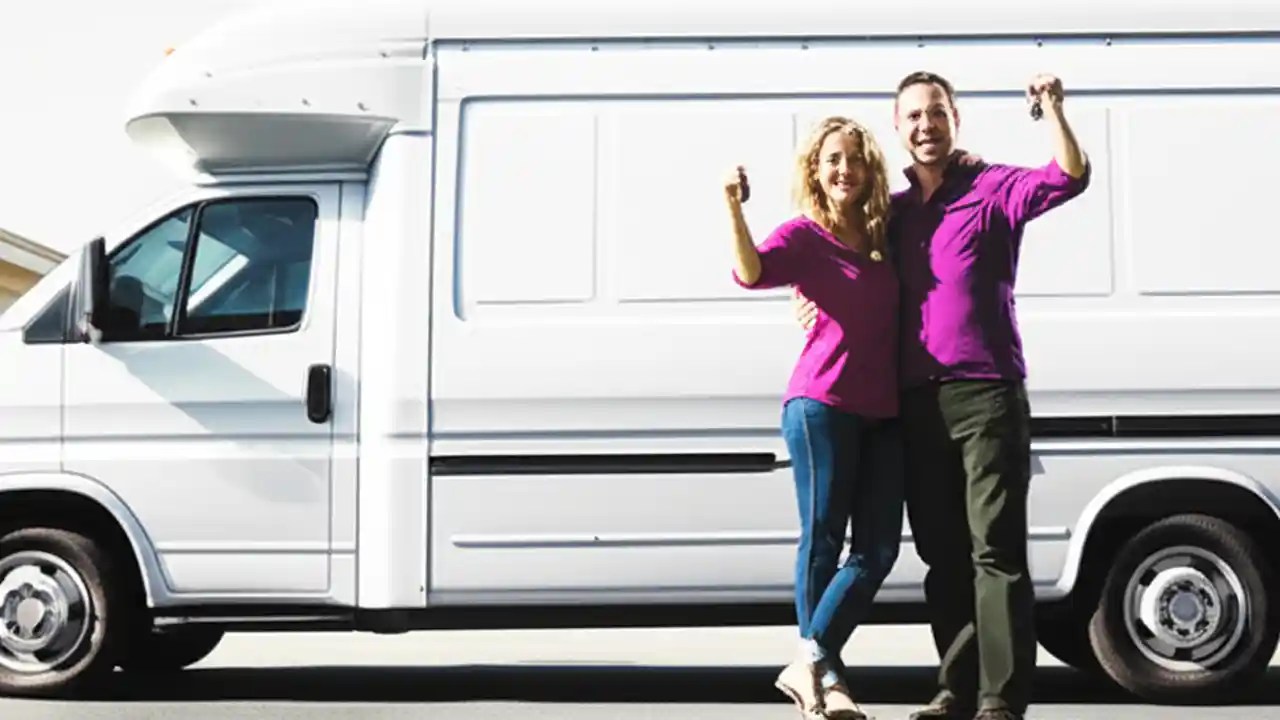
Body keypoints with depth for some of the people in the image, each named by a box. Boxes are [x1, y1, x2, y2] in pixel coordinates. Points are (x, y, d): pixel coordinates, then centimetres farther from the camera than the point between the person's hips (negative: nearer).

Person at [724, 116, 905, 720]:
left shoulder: (884, 236, 15)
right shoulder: (803, 235, -1)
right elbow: (751, 272, -19)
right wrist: (734, 207, -31)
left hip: (883, 413, 6)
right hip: (822, 404, -6)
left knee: (878, 549, -1)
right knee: (823, 540, -2)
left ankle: (810, 661, 5)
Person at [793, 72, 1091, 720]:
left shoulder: (992, 189, 1)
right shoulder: (895, 211, 18)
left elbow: (1069, 179, -15)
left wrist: (1052, 109, -28)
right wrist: (807, 293, 9)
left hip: (985, 394, -6)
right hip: (917, 402, 6)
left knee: (995, 550, -8)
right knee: (942, 553, 10)